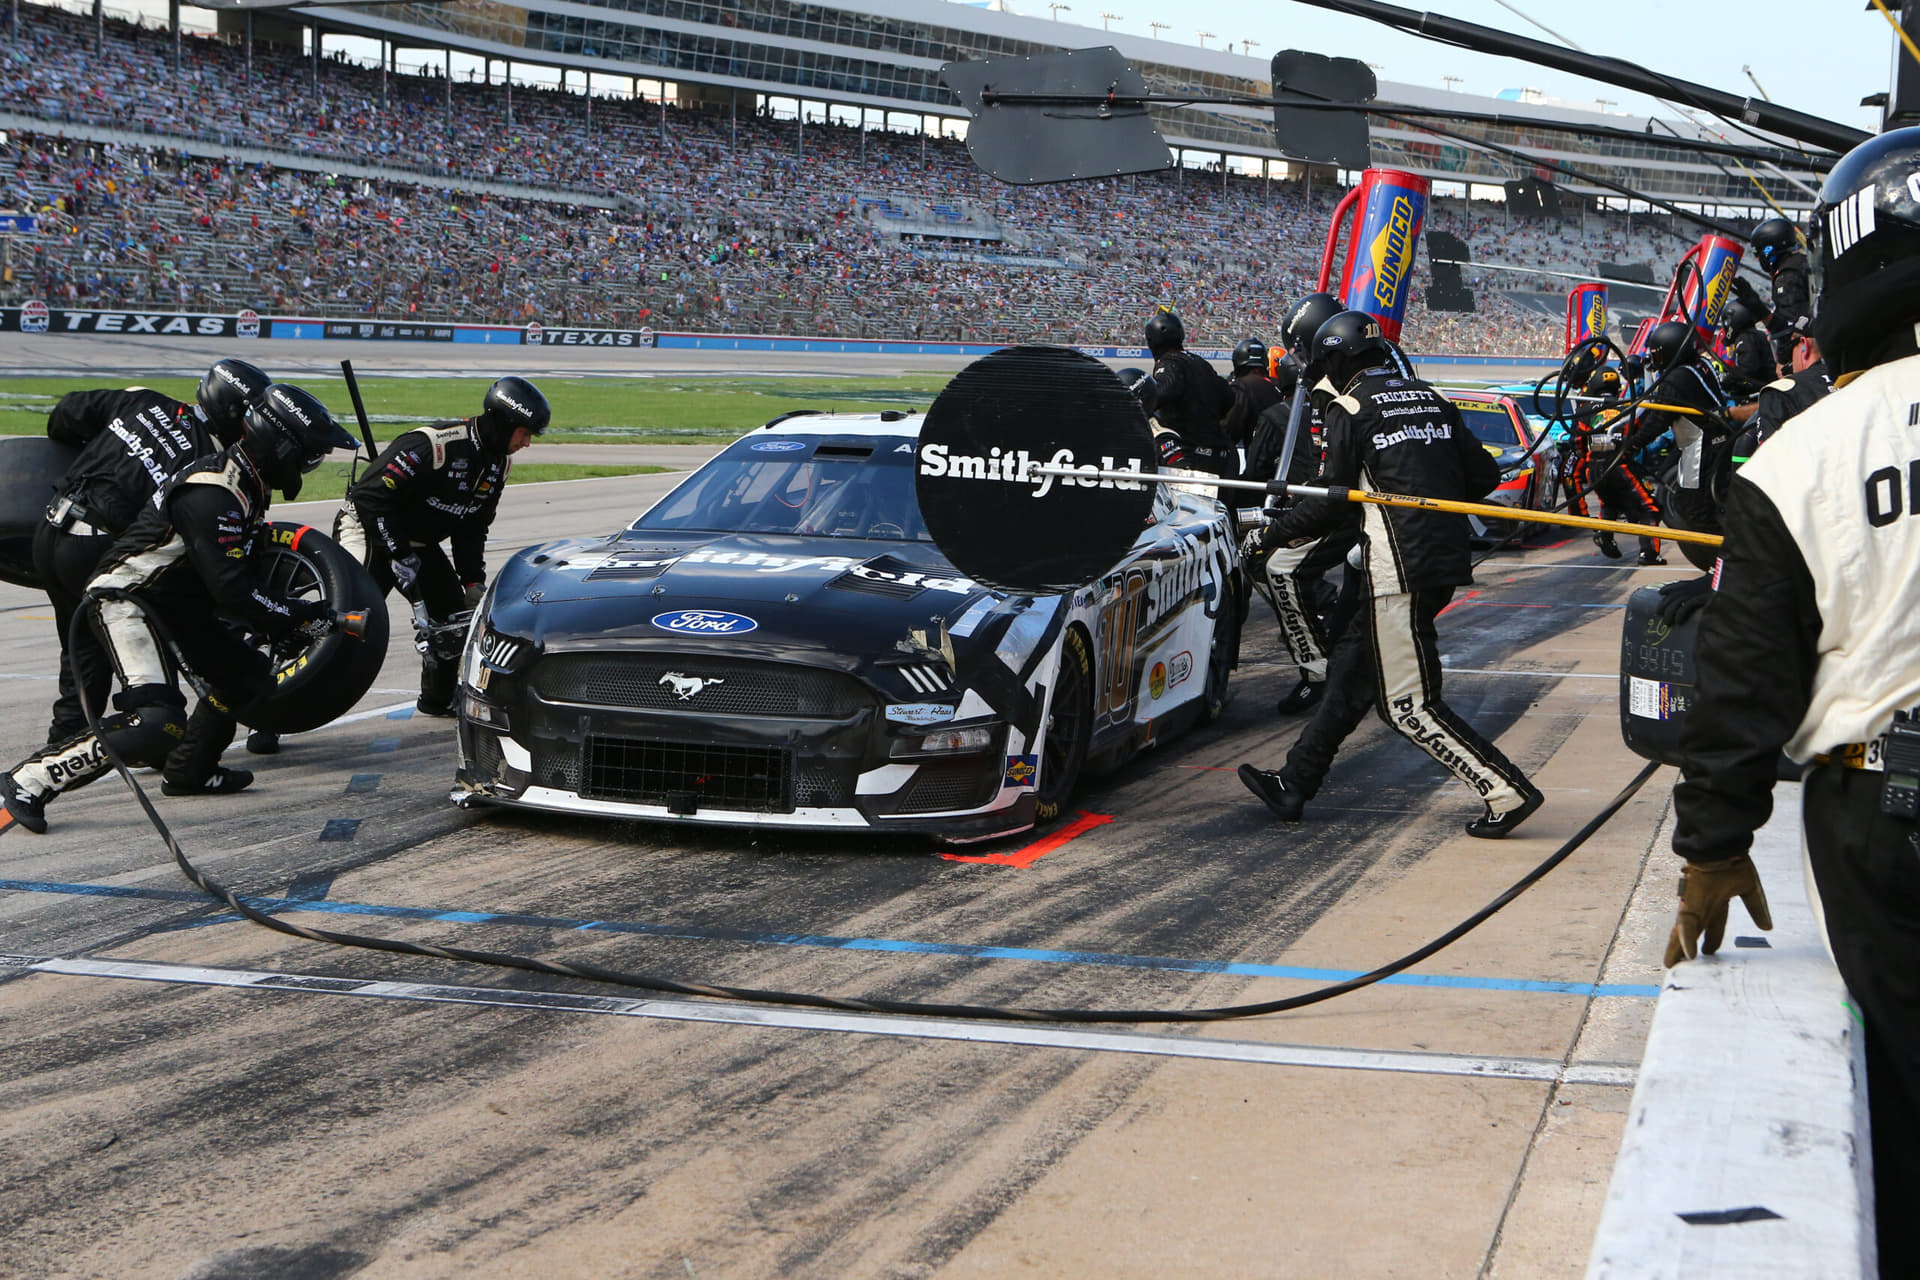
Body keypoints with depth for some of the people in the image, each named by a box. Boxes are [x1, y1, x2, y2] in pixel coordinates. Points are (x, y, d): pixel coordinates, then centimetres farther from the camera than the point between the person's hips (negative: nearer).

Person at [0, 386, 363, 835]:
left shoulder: (246, 487, 6)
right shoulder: (211, 496, -26)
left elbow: (243, 569, 20)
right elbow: (232, 590, -28)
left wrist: (289, 611, 17)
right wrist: (307, 618, -21)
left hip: (180, 600, 10)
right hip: (129, 599, -10)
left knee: (248, 674, 14)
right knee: (155, 720, -24)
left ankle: (187, 771, 28)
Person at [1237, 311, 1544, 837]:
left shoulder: (1349, 409, -4)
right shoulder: (1432, 400, 13)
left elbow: (1334, 501, -4)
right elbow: (1483, 477, 12)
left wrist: (1273, 532, 9)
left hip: (1399, 569, -8)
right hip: (1446, 559, 8)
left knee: (1408, 703, -4)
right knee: (1352, 666, 17)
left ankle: (1507, 791, -9)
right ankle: (1294, 784, 24)